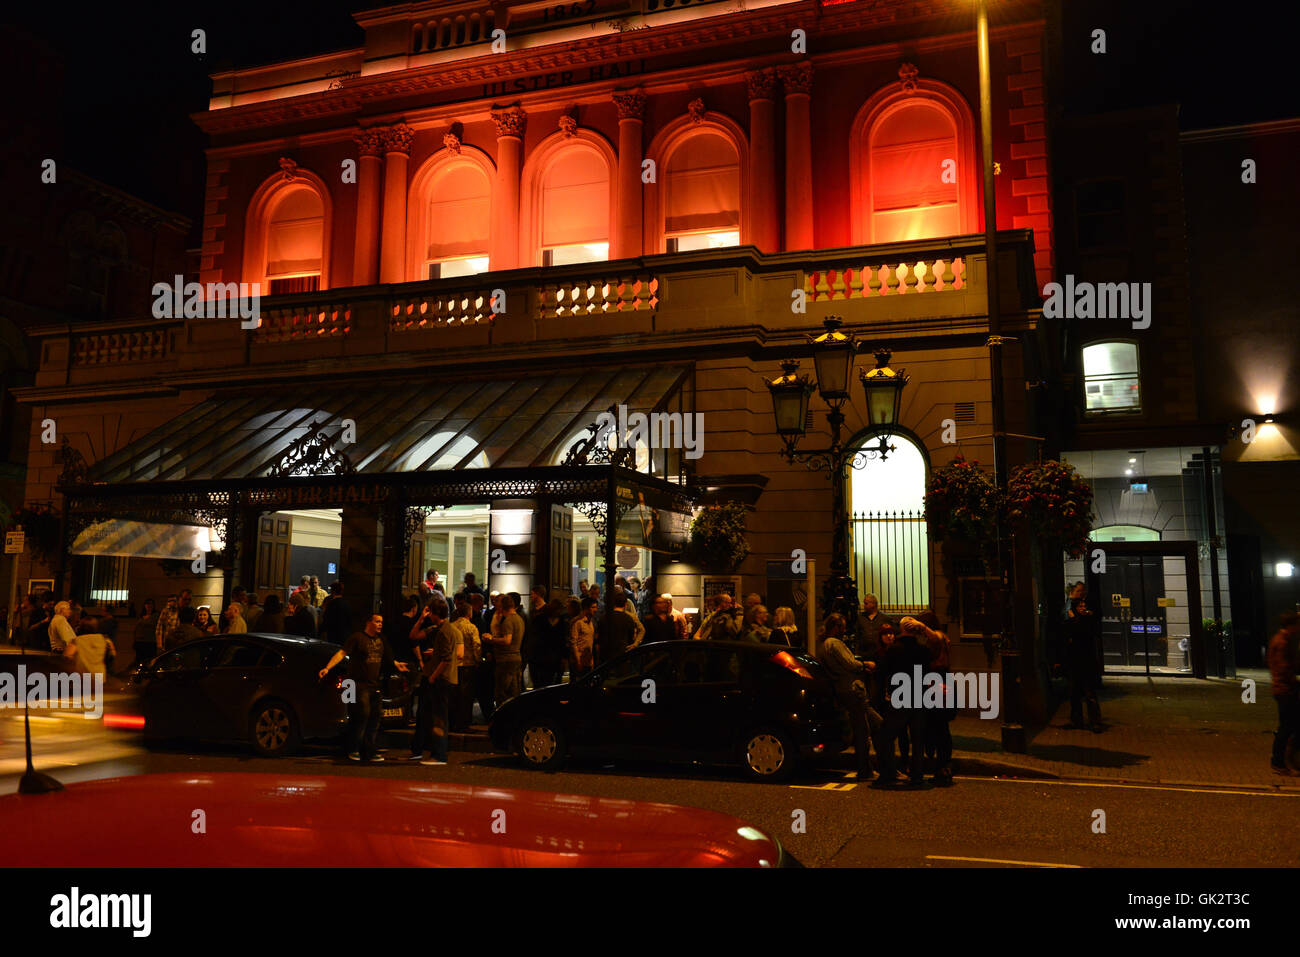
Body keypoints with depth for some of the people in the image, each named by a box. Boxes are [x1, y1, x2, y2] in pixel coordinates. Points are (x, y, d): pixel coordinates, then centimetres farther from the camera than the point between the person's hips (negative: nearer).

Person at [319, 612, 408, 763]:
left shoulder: (380, 639, 14)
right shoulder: (357, 637, -7)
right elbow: (342, 653, -15)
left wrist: (396, 664, 37)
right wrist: (327, 668, -26)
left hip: (374, 685, 7)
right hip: (359, 684, -7)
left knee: (374, 718, 6)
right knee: (363, 715, -11)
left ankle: (368, 751, 14)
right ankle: (353, 750, 3)